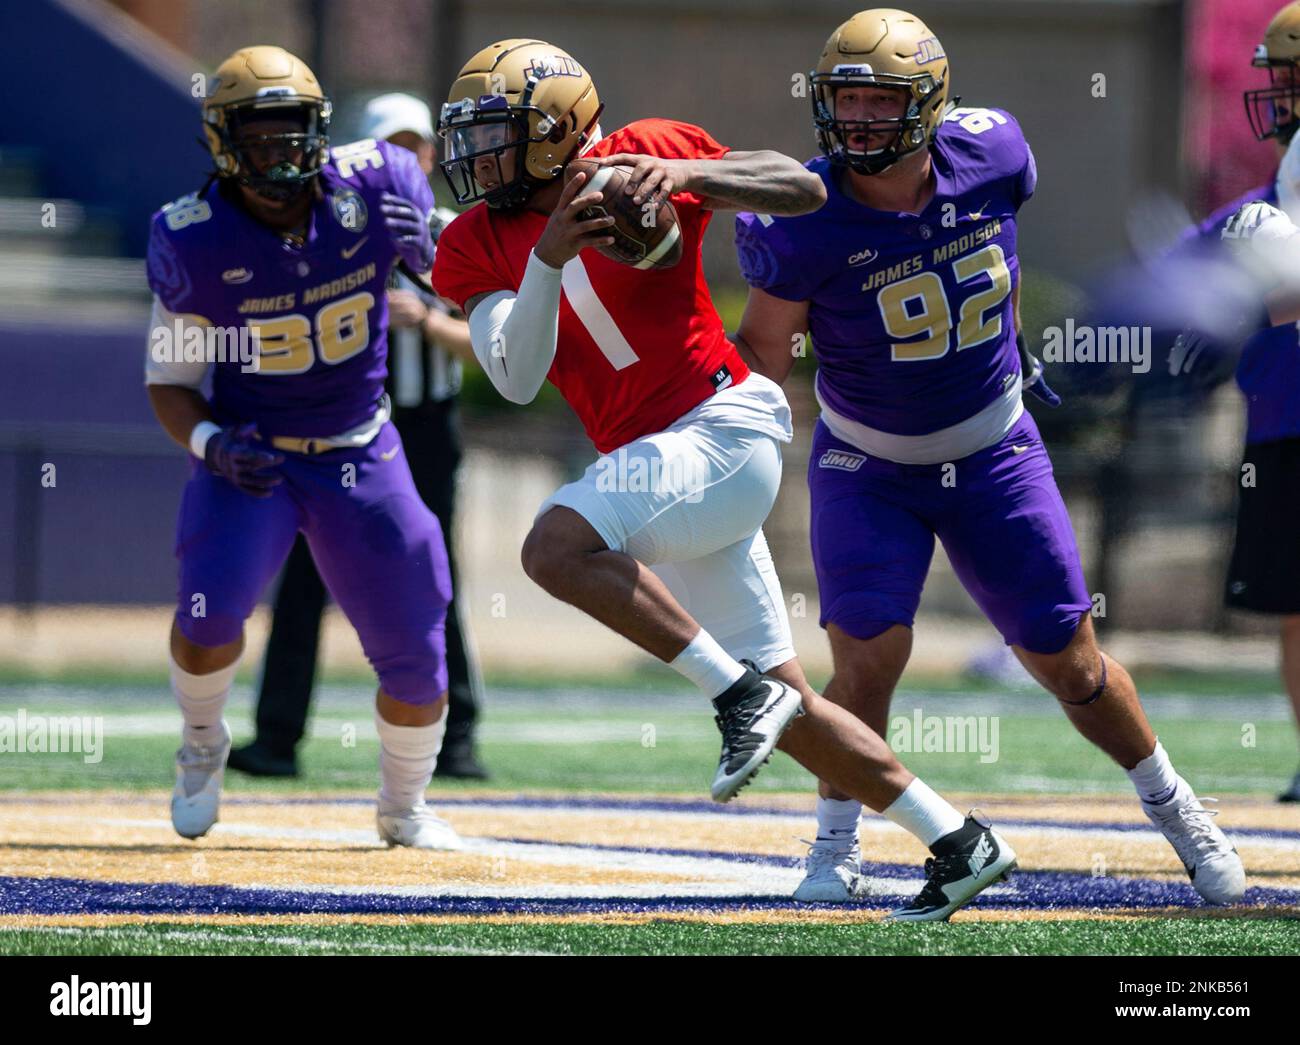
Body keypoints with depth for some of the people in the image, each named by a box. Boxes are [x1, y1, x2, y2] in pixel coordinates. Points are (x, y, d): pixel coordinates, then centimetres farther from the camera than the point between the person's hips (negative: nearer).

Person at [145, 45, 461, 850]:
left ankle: (405, 808, 29)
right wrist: (209, 443, -24)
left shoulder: (374, 194, -14)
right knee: (211, 609, -26)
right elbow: (170, 381, -8)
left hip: (361, 456, 2)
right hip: (250, 453, -2)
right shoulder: (195, 243, -17)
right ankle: (203, 747, 8)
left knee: (417, 657, -1)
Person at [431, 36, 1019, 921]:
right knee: (785, 711, 8)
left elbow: (804, 191, -8)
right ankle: (959, 841, 18)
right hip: (653, 461, 7)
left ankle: (739, 690, -21)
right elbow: (518, 379, -7)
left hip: (723, 425, -7)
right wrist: (548, 259, -21)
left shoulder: (645, 155, -5)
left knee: (556, 547, -29)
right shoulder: (479, 246, 7)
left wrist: (685, 174, -22)